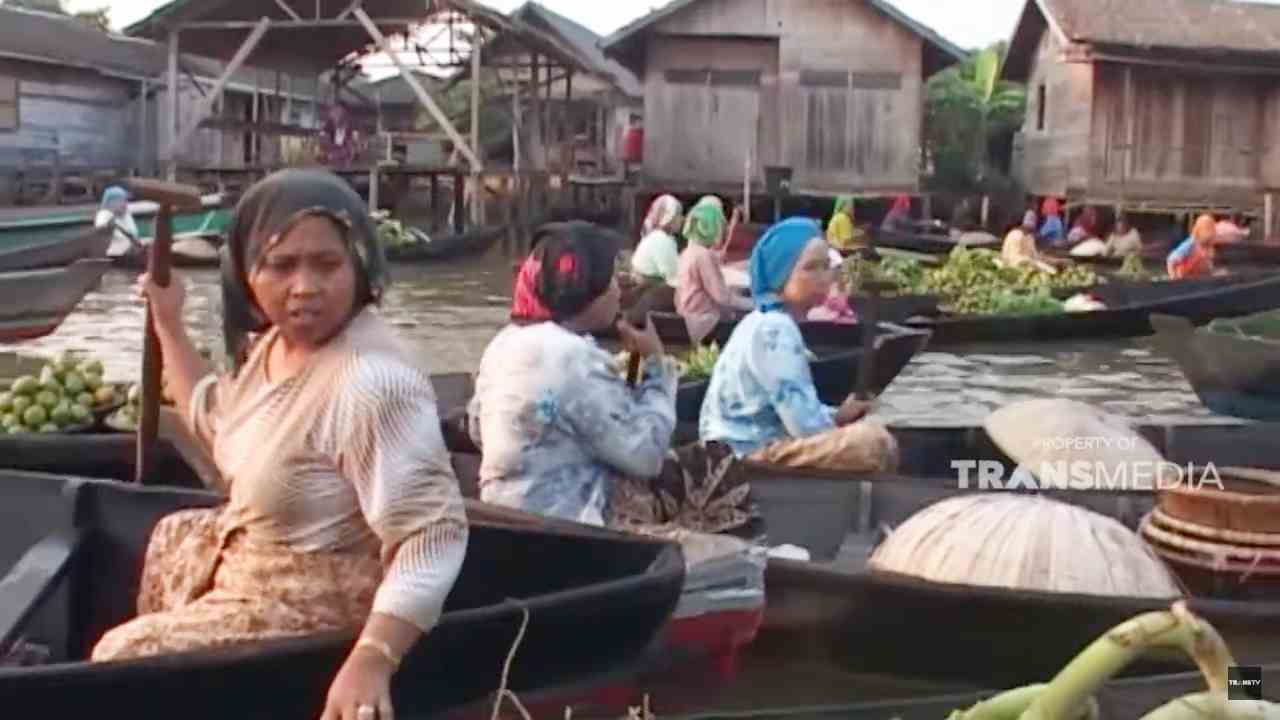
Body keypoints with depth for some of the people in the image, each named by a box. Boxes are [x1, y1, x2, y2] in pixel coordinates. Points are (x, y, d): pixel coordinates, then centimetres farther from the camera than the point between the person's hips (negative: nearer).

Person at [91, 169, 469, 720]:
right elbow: (217, 422, 22)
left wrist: (372, 660, -48)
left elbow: (433, 533, -38)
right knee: (171, 542, 34)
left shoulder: (371, 381, -34)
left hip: (313, 599, -10)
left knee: (124, 657, -4)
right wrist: (168, 323, 22)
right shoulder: (274, 341, -2)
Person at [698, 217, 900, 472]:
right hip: (753, 453, -11)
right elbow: (805, 424, -23)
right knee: (876, 441, -24)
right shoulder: (776, 329, -17)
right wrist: (837, 418, -4)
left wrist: (836, 415, 3)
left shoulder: (767, 322, 15)